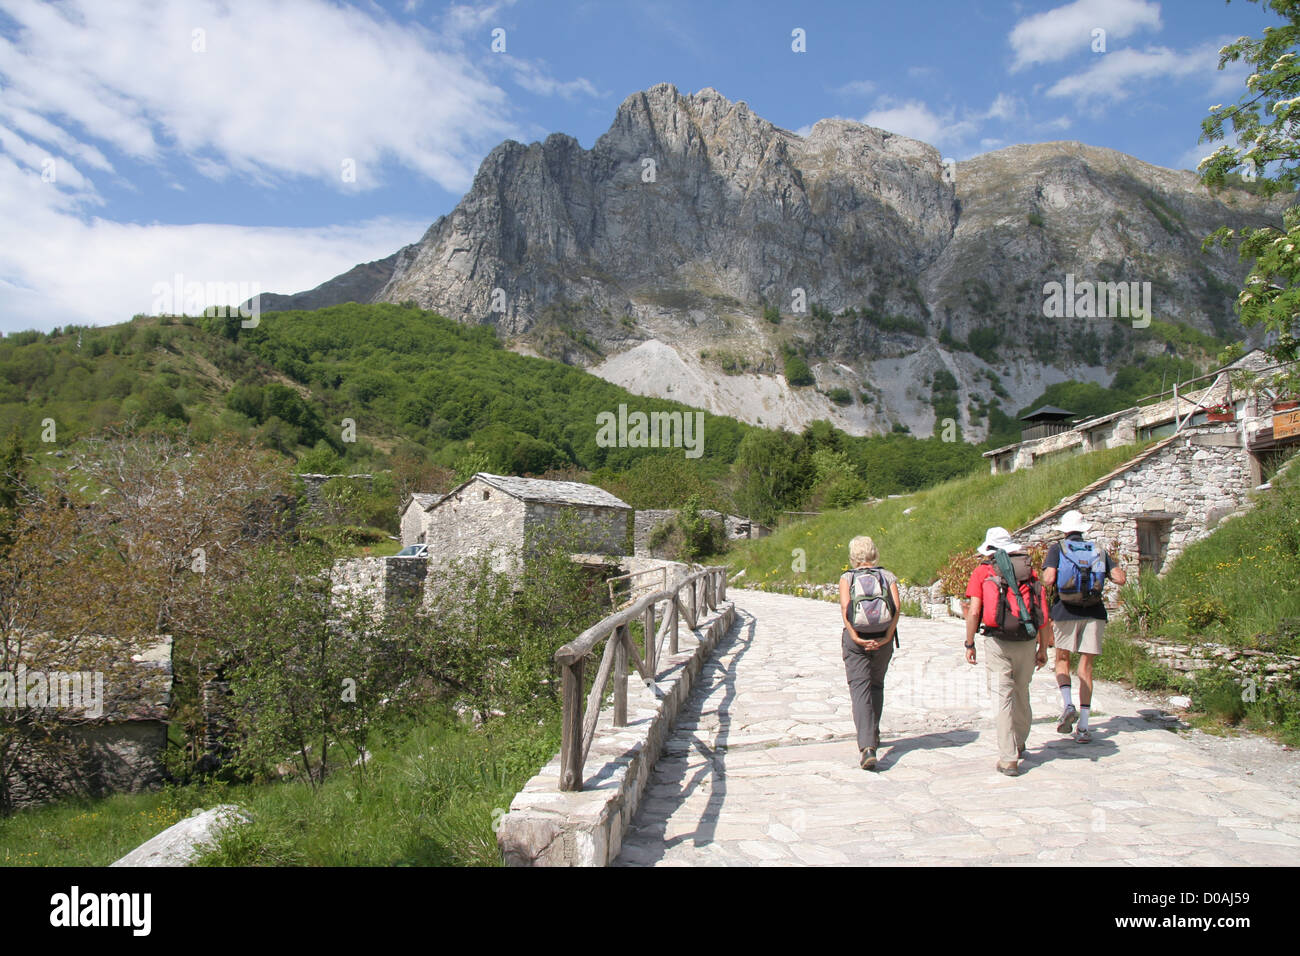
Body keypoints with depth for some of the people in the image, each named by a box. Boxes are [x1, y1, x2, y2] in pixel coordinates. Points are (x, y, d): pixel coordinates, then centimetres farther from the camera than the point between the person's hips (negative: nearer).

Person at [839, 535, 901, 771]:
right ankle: (873, 734, 38)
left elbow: (845, 606, -13)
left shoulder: (847, 577, 3)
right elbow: (897, 606, -8)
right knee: (876, 686, 23)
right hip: (882, 638, 2)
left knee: (859, 689, -5)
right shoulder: (887, 576, 7)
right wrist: (887, 637, -10)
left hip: (856, 639, -2)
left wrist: (856, 637, -13)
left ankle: (867, 746, -20)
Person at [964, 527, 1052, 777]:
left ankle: (1008, 759, -2)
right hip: (1027, 641, 3)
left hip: (997, 641, -3)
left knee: (1003, 696, 0)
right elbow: (1044, 614, 7)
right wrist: (1043, 649, 12)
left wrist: (969, 644, 3)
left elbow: (974, 612, -5)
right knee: (1021, 691, 20)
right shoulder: (1030, 572, 12)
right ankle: (1020, 743, 39)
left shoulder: (982, 572, 4)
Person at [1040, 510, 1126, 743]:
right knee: (1086, 667, 5)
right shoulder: (1098, 551, 11)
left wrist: (1046, 584, 10)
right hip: (1094, 613, 2)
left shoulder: (1057, 549, 3)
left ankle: (1067, 705, -8)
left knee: (1062, 660, 16)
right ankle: (1083, 727, 3)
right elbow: (1121, 578, 3)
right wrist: (1103, 573, 21)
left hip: (1066, 612, -2)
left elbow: (1048, 579, -12)